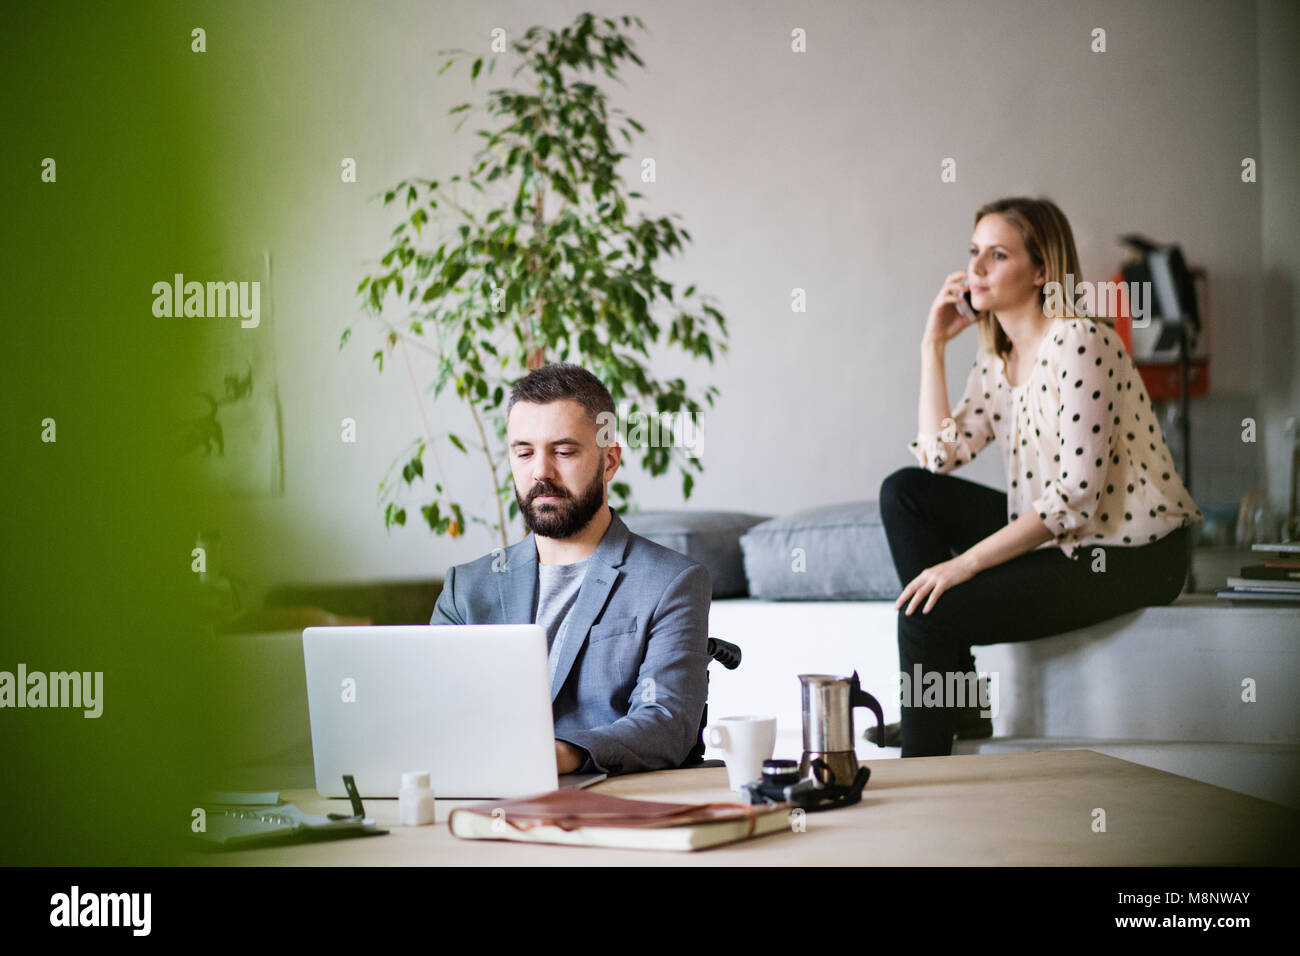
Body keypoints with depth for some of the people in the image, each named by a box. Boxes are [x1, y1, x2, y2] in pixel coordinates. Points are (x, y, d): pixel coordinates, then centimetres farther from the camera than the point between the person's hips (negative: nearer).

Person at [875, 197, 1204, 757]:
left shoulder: (1078, 343, -18)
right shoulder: (996, 359, 10)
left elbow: (1076, 496, -24)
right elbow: (939, 455, 0)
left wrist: (964, 563, -24)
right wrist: (933, 344, 2)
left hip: (1130, 557, -9)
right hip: (1059, 536, 9)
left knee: (929, 615, -18)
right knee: (904, 492, 4)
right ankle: (958, 705, 3)